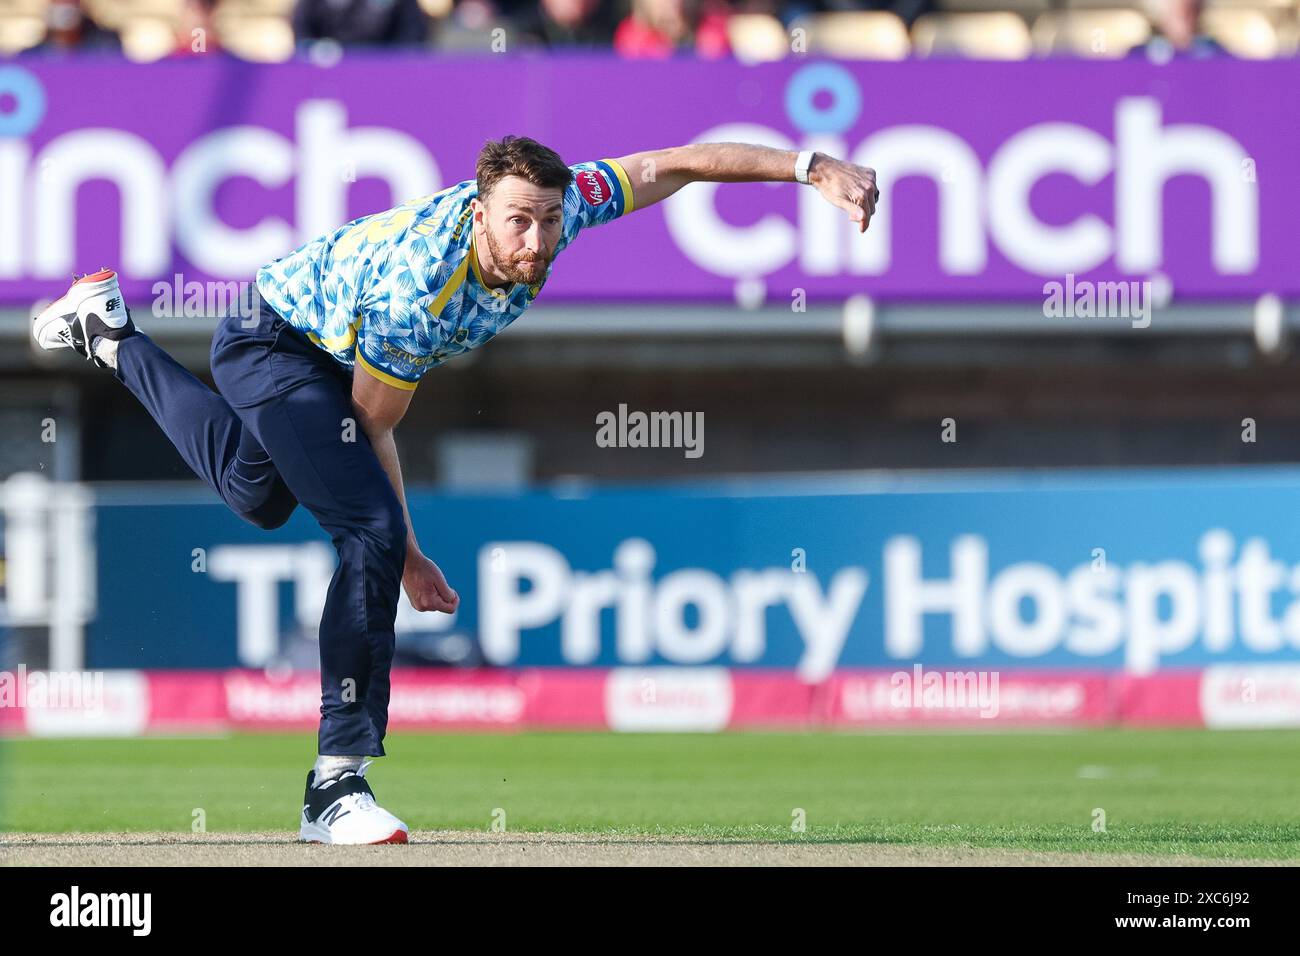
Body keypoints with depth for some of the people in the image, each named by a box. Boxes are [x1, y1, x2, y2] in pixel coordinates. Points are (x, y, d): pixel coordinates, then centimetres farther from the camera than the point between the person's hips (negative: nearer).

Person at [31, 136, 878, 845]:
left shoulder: (563, 204, -26)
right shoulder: (419, 291, -40)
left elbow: (671, 165, -17)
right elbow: (371, 427, -26)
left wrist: (813, 168, -23)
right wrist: (409, 557, -18)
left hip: (328, 354, 8)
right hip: (277, 349, -8)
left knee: (260, 497, 33)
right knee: (370, 533, -25)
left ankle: (112, 335, 51)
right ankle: (336, 788, -24)